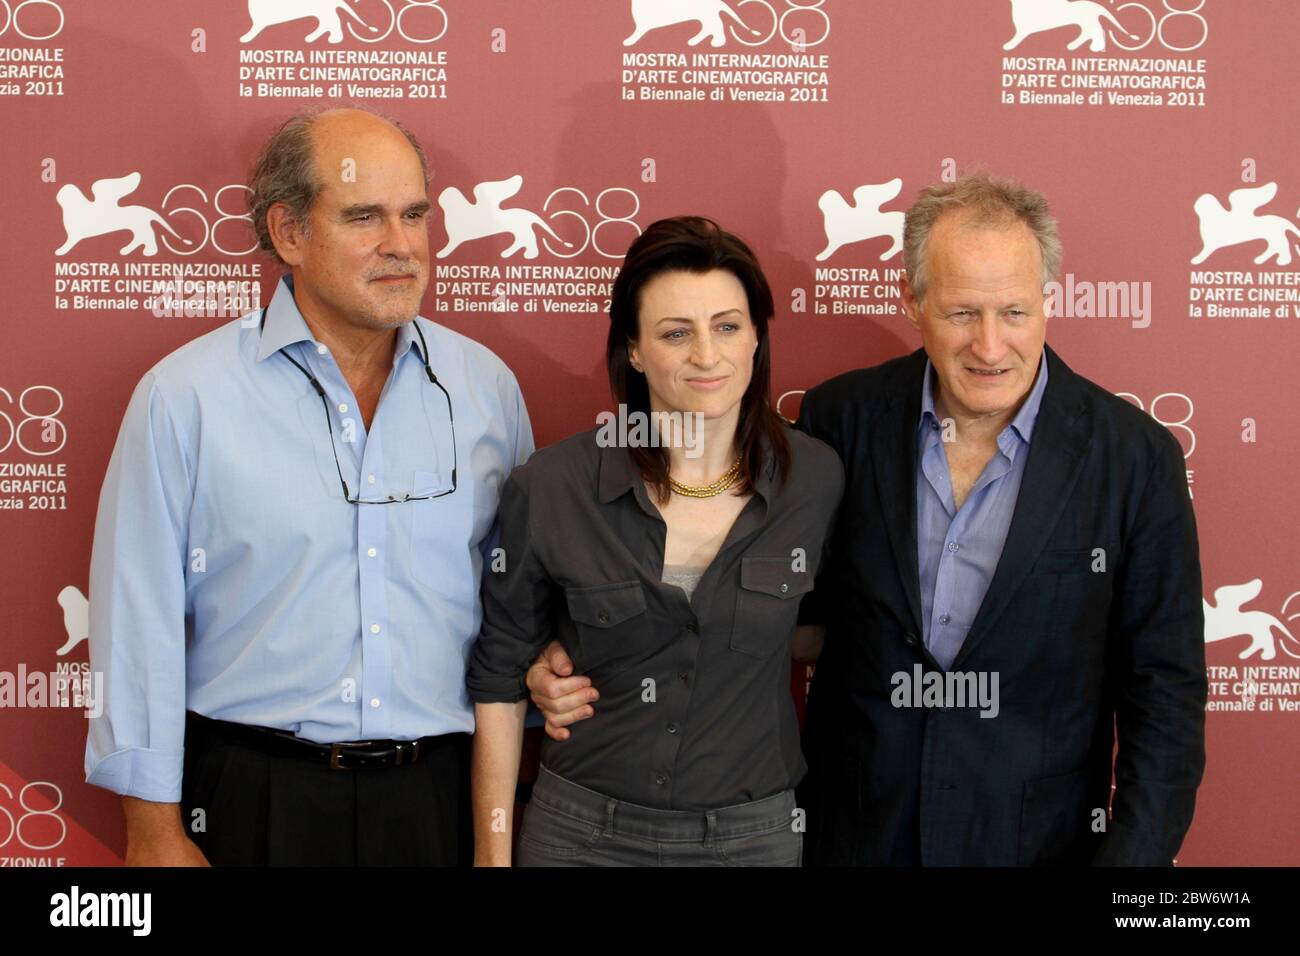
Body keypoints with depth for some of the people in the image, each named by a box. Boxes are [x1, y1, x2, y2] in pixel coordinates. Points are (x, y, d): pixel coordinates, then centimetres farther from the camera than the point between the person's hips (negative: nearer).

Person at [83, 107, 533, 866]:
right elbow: (138, 624, -5)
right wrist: (154, 828, -5)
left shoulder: (488, 385, 3)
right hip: (254, 799, -2)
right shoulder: (184, 397, -6)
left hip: (442, 791, 3)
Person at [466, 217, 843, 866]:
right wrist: (492, 850, -2)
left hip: (755, 835, 1)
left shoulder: (816, 479, -7)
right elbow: (499, 678, -2)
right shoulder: (547, 490, -11)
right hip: (582, 832, -1)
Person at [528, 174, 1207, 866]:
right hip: (849, 835, 2)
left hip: (1039, 842, -1)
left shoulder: (1135, 458, -11)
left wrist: (1131, 854, -16)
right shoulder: (842, 420, -7)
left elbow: (1165, 692, -7)